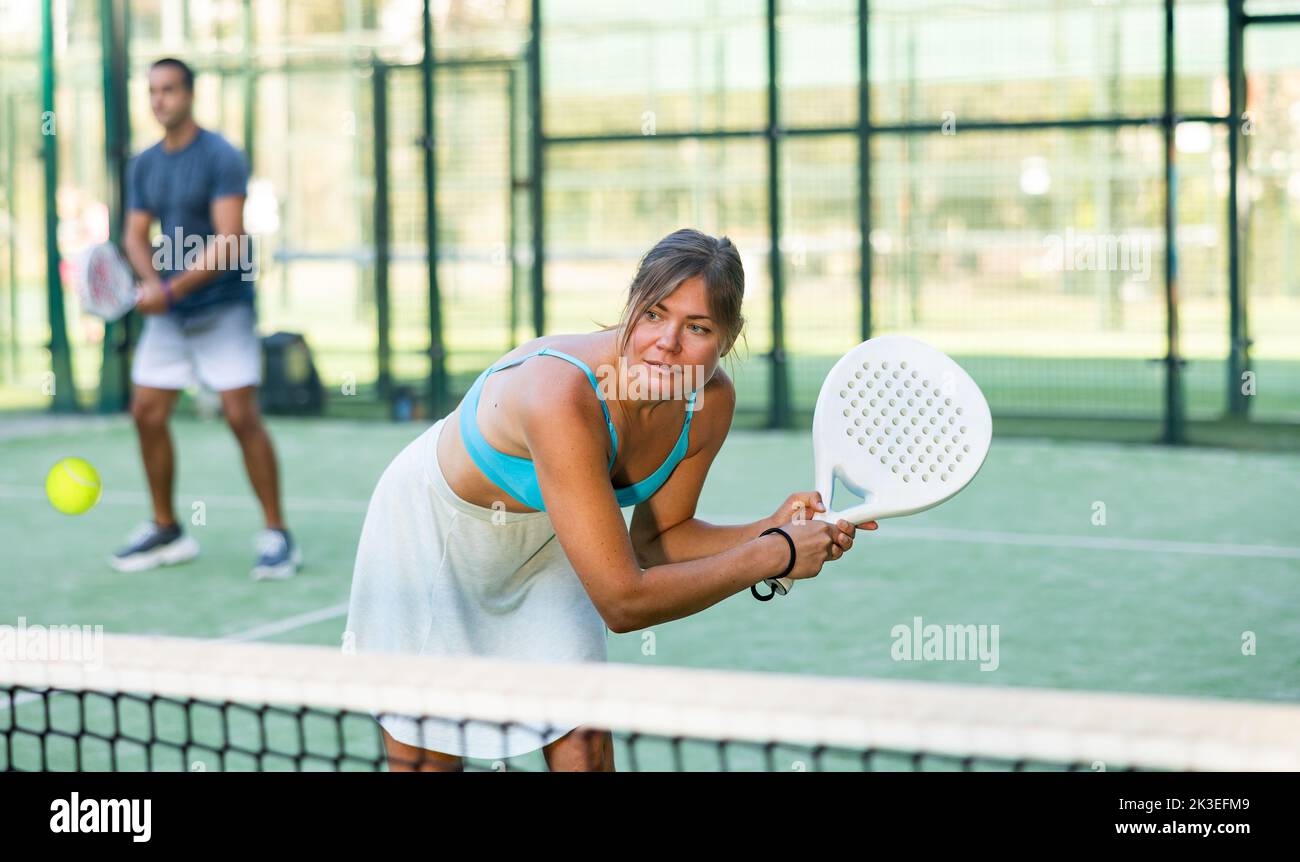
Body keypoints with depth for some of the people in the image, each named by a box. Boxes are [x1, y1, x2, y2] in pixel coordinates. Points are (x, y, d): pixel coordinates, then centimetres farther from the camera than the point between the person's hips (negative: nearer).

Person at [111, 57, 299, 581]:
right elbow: (137, 235, 9)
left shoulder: (221, 158, -12)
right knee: (147, 413, 3)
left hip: (222, 308, -6)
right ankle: (166, 532, 17)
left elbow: (227, 242, -19)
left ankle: (276, 534, -2)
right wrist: (151, 280, -12)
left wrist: (172, 288, -24)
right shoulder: (144, 166, 9)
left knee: (241, 416, -11)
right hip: (166, 313, 7)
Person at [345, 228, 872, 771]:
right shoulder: (560, 395, -41)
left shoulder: (711, 402, -19)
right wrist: (776, 553, -30)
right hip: (431, 532, -5)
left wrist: (770, 530, -20)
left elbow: (653, 539, -4)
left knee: (585, 754, -1)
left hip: (547, 544, 6)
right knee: (427, 761, 0)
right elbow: (623, 602, -38)